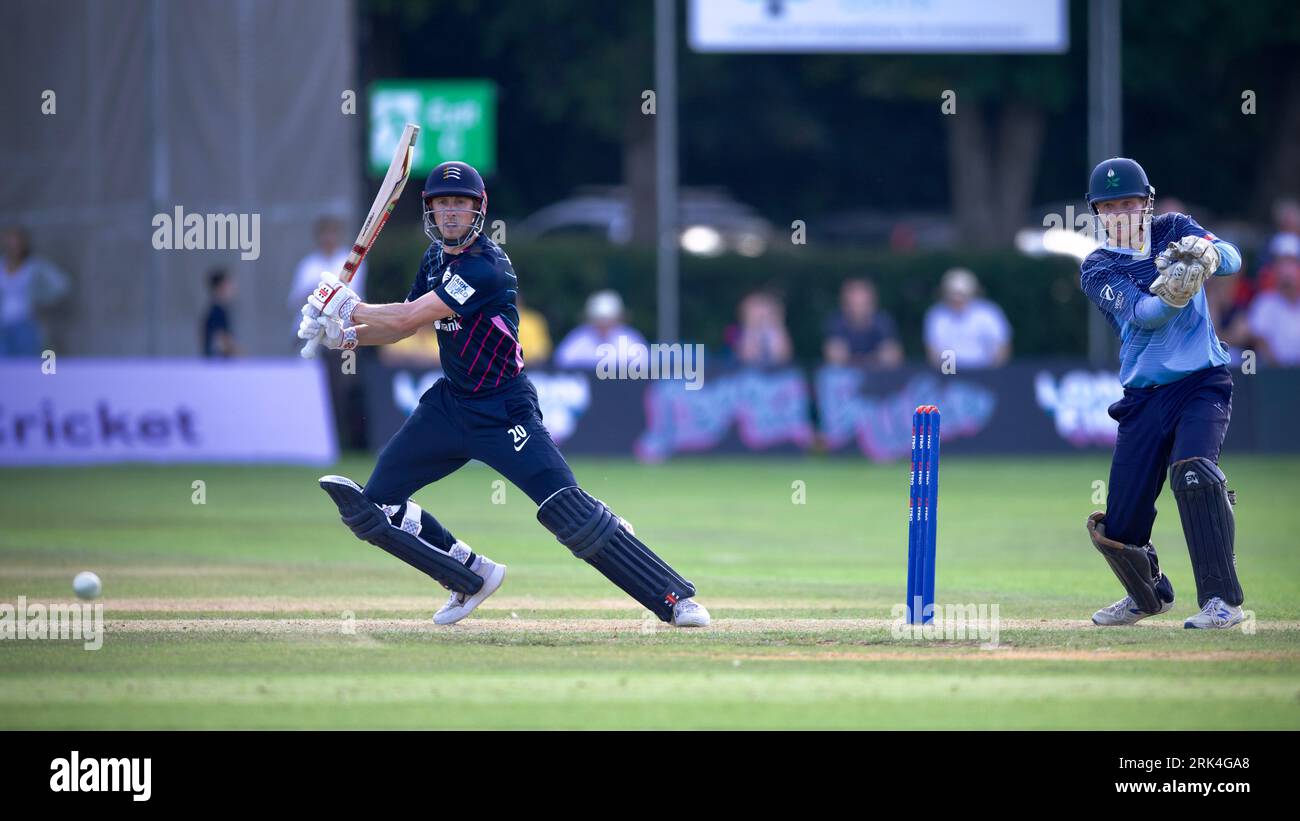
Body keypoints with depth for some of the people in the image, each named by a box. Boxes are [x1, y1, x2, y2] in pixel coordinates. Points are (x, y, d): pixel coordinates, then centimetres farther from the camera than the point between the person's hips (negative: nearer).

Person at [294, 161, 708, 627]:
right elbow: (400, 328, 12)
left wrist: (349, 307, -10)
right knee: (375, 504, 6)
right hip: (448, 404, 9)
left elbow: (409, 316, -24)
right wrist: (347, 335, -7)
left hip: (503, 413, -9)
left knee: (568, 510, -20)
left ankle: (674, 598, -18)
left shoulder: (486, 267, -22)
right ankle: (471, 577, 23)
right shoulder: (437, 258, 7)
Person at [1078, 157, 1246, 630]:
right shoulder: (1098, 269, 2)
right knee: (1117, 529, 2)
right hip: (1144, 397, 2)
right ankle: (1148, 596, 34)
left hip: (1202, 383, -2)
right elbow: (1140, 314, -17)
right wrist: (1171, 297, -39)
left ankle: (1223, 601, -27)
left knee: (1192, 473, -30)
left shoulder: (1173, 231, 4)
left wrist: (1207, 253, -38)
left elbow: (1232, 259, -14)